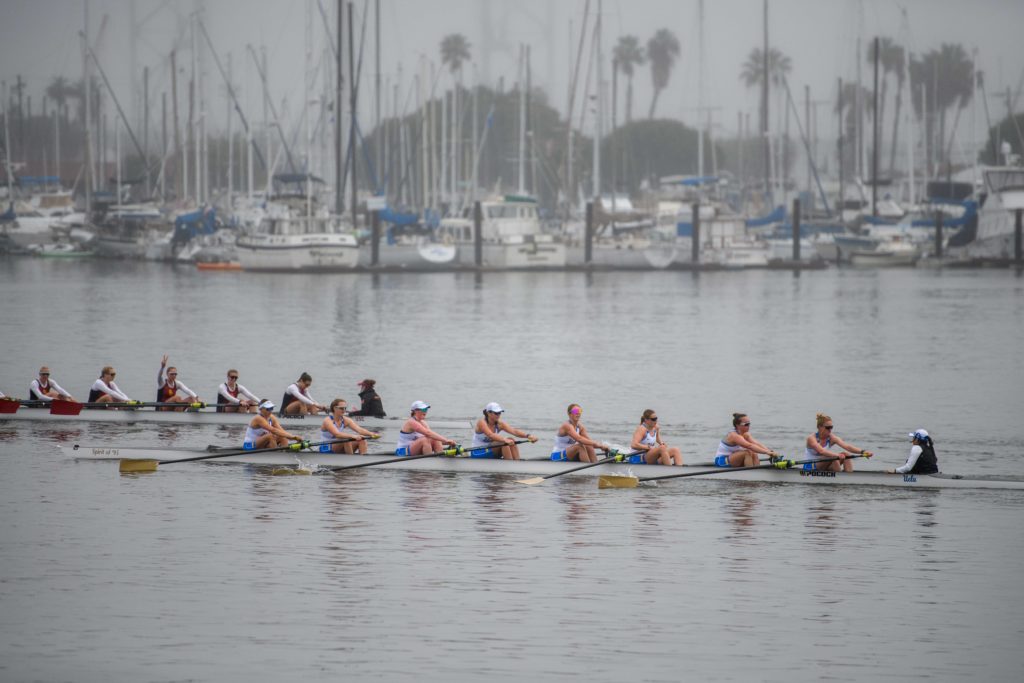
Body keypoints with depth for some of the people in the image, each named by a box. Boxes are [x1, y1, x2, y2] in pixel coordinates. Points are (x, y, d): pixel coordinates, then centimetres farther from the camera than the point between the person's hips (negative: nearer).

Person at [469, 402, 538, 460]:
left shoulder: (500, 424, -2)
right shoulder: (482, 422, -18)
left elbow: (514, 431, -17)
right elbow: (491, 435, -37)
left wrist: (528, 435, -35)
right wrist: (505, 440, -52)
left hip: (490, 452, 7)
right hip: (477, 454, -7)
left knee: (512, 441, -16)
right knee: (504, 443, -27)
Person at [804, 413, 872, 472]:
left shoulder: (831, 438, -3)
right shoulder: (812, 438, -17)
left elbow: (846, 446, -18)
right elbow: (821, 451, -36)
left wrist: (862, 452, -34)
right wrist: (837, 455, -49)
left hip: (822, 467, 6)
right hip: (810, 468, -6)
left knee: (846, 455, -13)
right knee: (834, 458, -29)